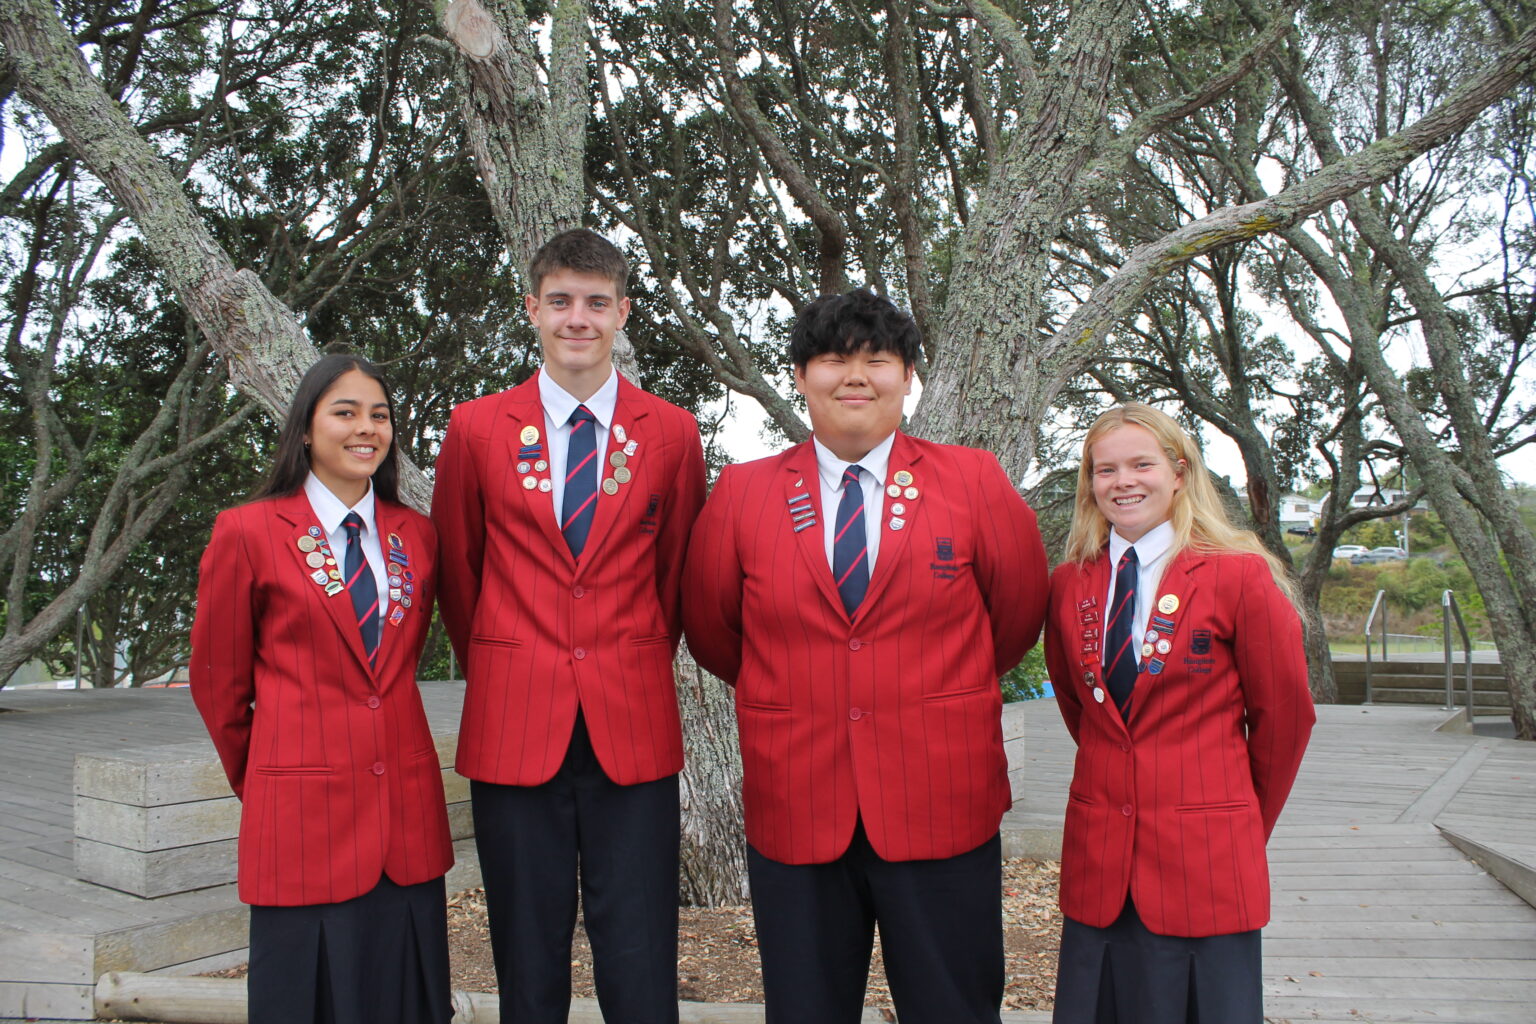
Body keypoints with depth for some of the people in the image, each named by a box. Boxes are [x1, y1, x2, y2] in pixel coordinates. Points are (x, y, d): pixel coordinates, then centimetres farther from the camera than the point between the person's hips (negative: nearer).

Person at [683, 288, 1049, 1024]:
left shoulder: (973, 482, -2)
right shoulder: (742, 494, 1)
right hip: (794, 809, 1)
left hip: (943, 806, 0)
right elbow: (711, 627, 11)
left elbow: (1019, 610, 9)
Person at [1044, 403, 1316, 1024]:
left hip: (1205, 858, -3)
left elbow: (1284, 714, 2)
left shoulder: (1239, 575, -5)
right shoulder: (1069, 584, 6)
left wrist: (1247, 824, 10)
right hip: (1098, 860, 4)